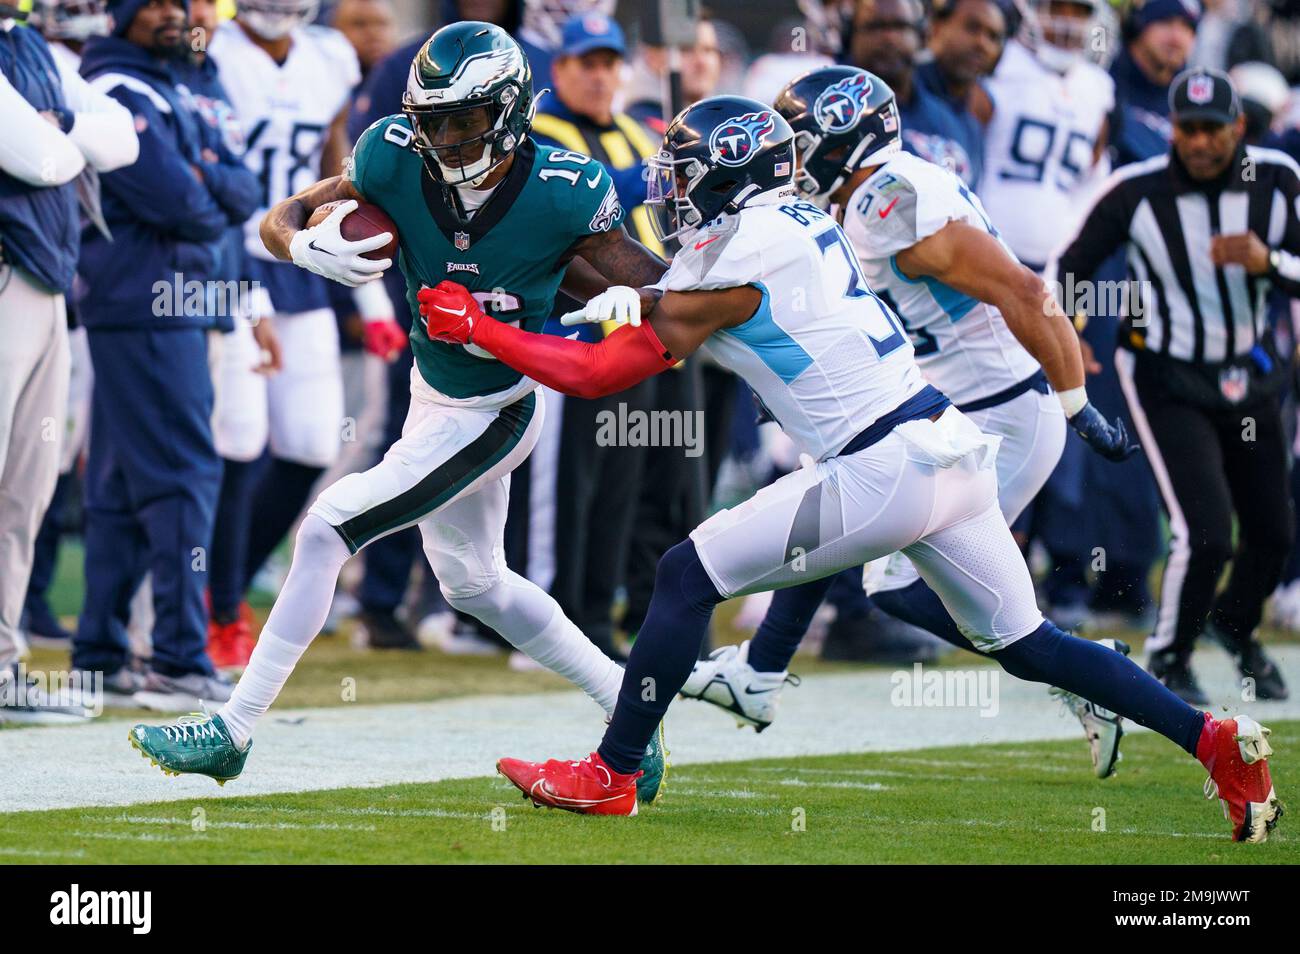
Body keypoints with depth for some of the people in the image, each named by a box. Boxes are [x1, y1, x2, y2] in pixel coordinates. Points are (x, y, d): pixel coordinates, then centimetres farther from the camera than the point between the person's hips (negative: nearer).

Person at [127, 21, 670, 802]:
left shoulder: (562, 194, -26)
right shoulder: (396, 160, -16)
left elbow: (655, 285, -13)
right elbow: (281, 220, -10)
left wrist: (612, 308, -30)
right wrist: (311, 248, -30)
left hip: (492, 415, -7)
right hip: (435, 388, 7)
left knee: (327, 530, -11)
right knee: (473, 582, 21)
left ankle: (234, 731, -2)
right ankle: (627, 703, 35)